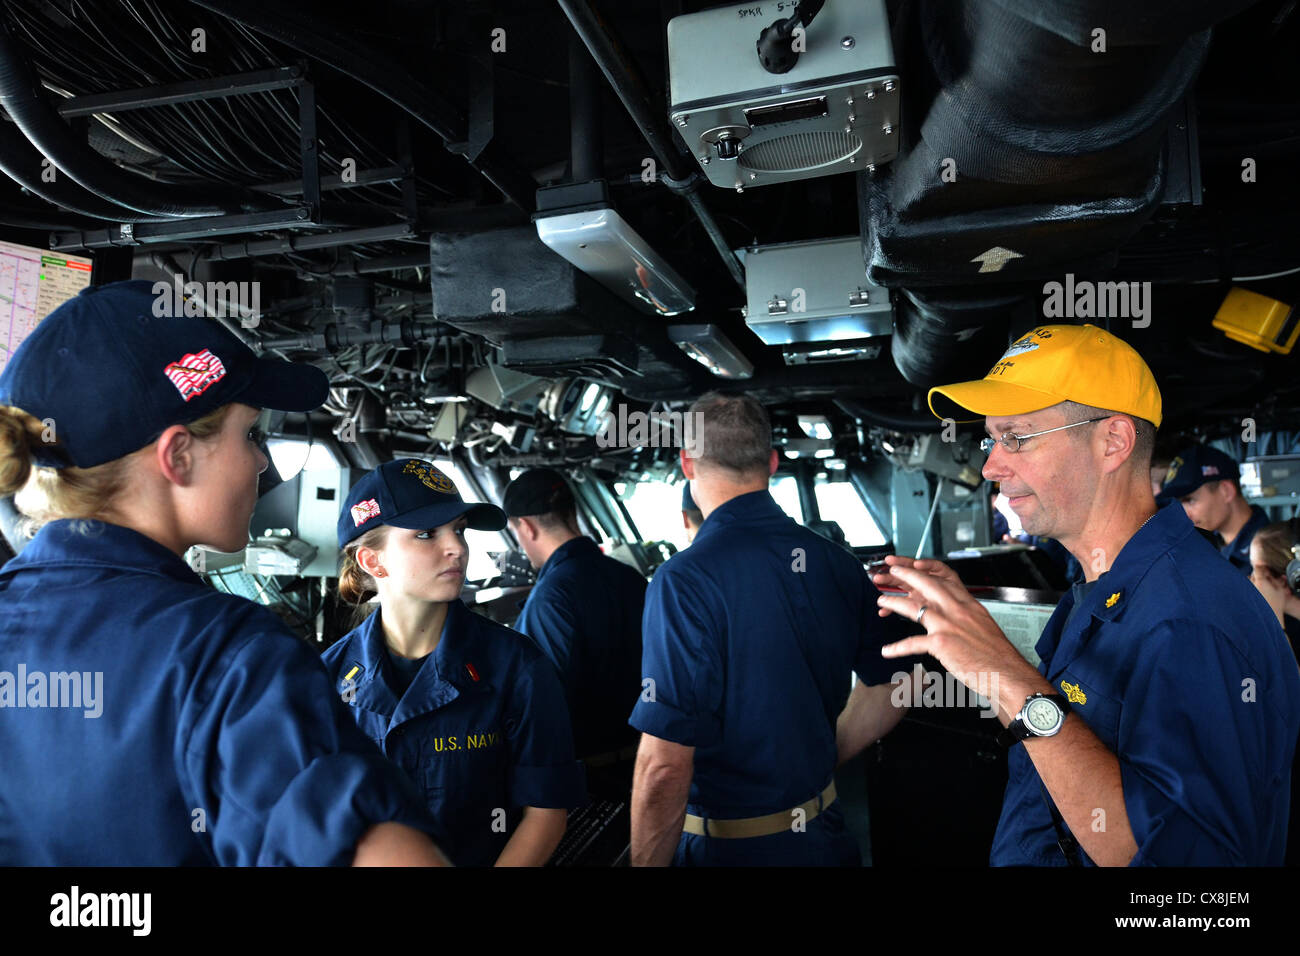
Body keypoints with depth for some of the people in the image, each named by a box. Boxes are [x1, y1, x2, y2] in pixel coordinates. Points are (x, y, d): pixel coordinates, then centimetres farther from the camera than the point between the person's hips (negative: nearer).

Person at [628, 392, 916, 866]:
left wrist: (645, 862, -13)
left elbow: (665, 768, -26)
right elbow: (889, 688, 7)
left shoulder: (683, 581, -24)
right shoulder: (838, 562, -4)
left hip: (727, 846, -5)